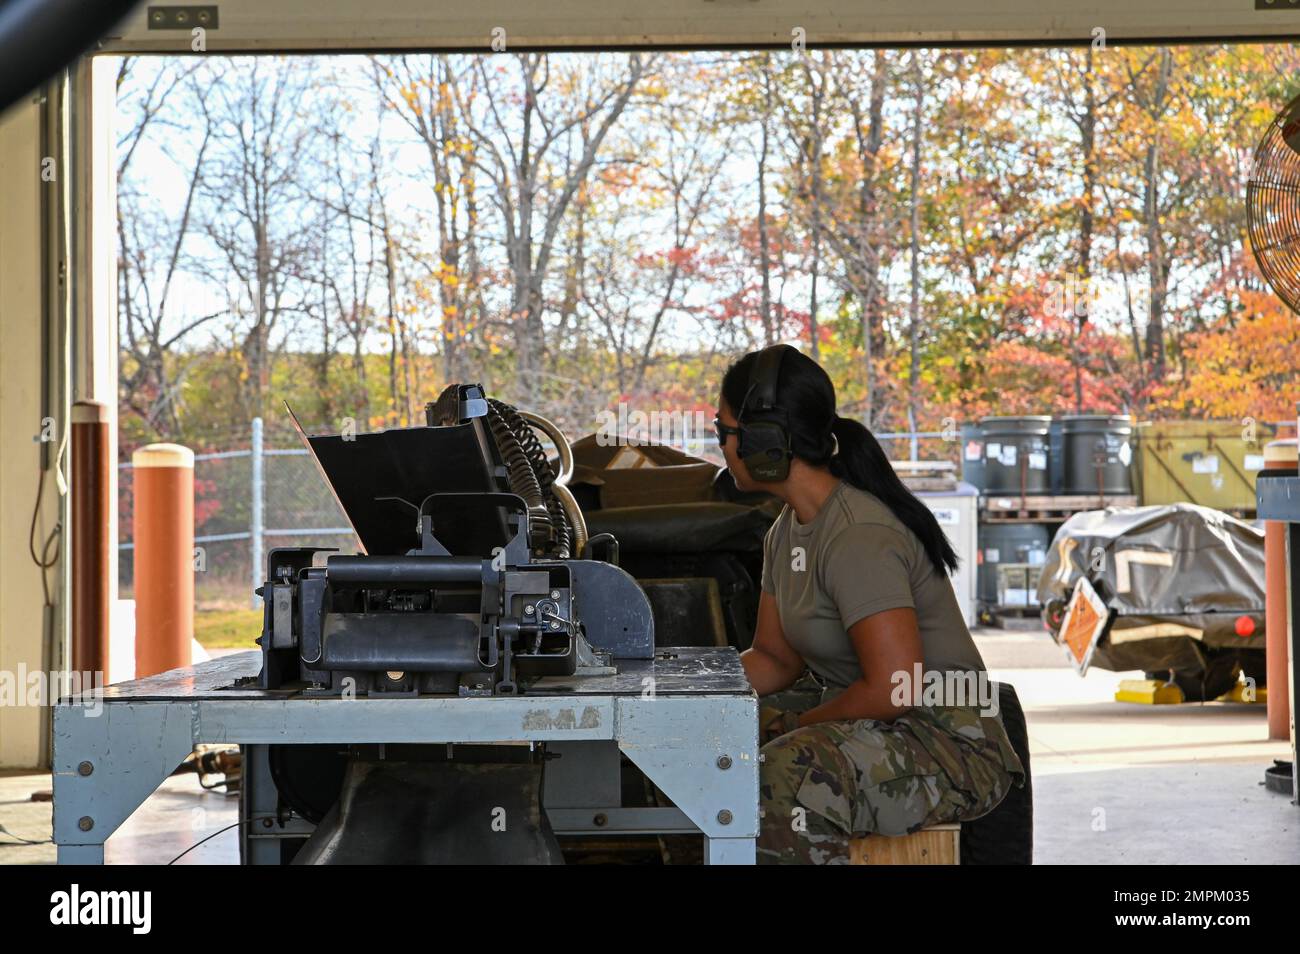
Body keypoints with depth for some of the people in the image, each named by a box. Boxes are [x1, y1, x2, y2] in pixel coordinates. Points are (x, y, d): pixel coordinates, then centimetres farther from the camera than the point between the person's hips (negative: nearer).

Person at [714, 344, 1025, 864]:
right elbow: (774, 658, 15)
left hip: (949, 748, -9)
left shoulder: (857, 537, -21)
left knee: (787, 780, -35)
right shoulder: (789, 530, 10)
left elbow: (894, 689, -26)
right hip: (863, 736, 9)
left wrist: (797, 724, -12)